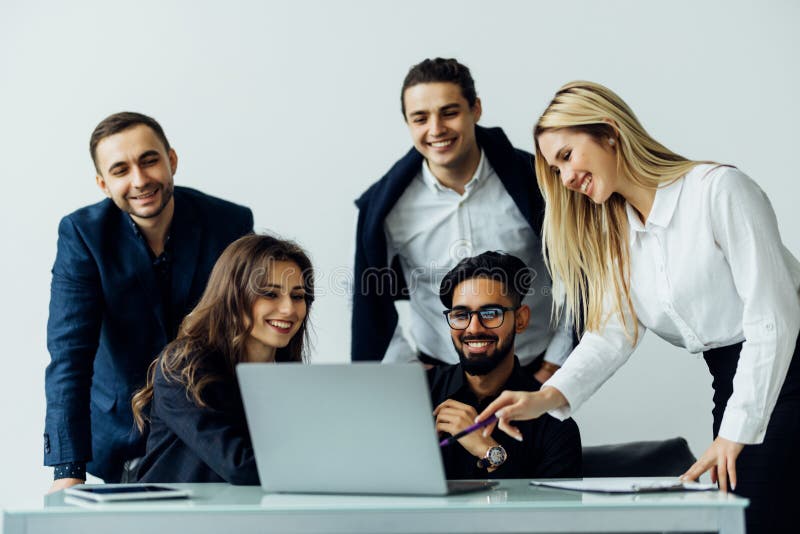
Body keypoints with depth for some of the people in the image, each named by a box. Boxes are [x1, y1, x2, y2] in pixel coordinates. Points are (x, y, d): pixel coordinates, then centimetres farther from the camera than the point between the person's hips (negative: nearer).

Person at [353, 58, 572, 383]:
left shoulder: (532, 182, -6)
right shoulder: (385, 204, -3)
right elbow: (371, 299, 11)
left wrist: (552, 368, 1)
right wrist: (406, 369, 4)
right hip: (435, 373, 1)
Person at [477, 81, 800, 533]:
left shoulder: (720, 190, -13)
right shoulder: (615, 233, 11)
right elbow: (612, 334, 0)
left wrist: (736, 433, -19)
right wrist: (548, 397, -18)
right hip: (731, 385, 7)